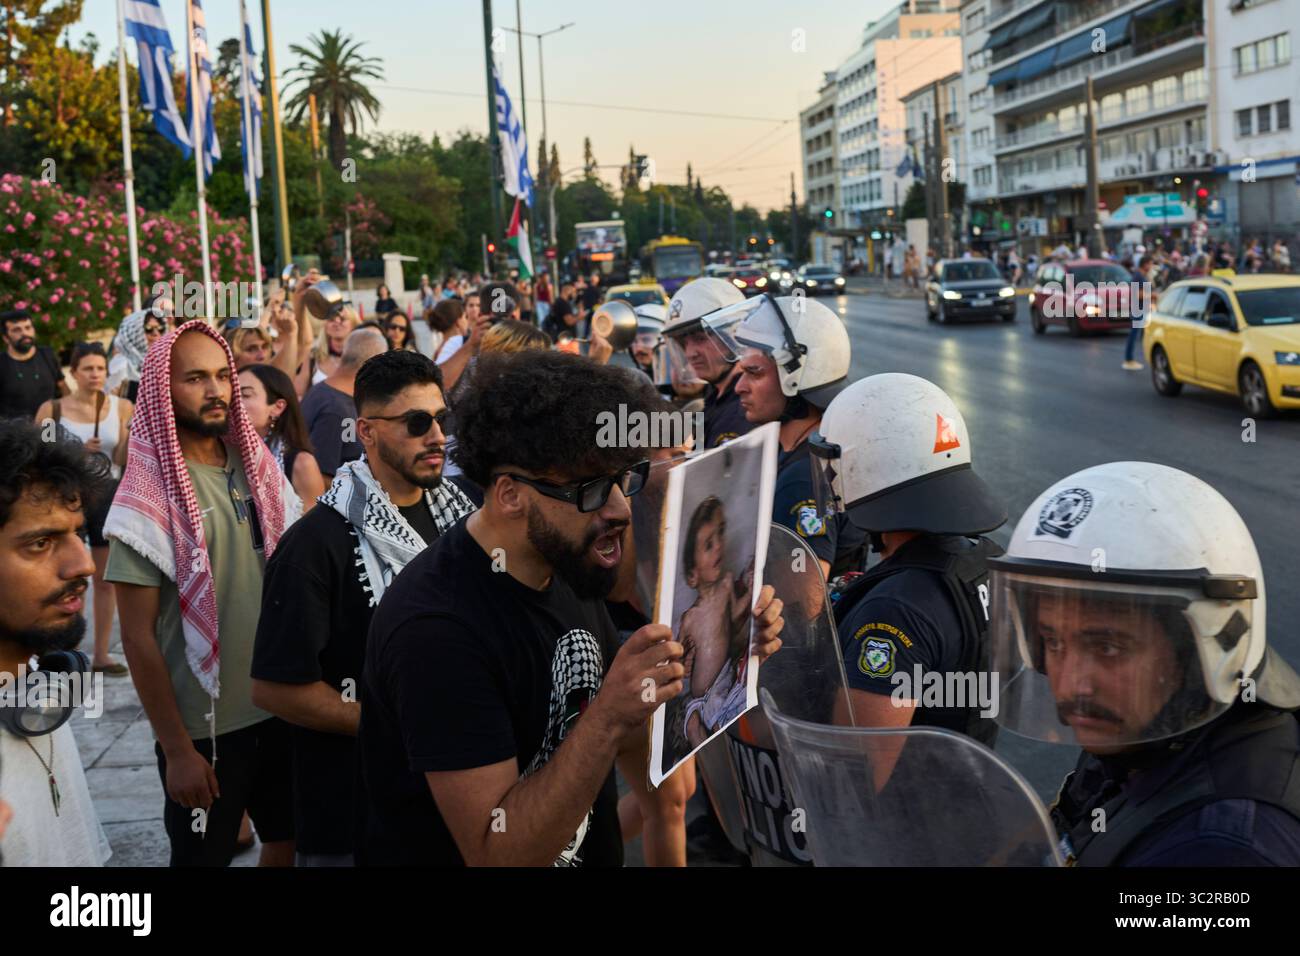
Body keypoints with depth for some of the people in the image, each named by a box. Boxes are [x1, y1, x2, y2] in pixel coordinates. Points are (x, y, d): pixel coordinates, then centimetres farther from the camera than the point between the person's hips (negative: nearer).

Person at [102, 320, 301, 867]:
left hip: (282, 709, 5)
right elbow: (137, 636, -13)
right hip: (204, 726, -5)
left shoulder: (258, 468, 3)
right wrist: (177, 749, -14)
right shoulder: (149, 497, -13)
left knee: (290, 840, 18)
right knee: (204, 856, 9)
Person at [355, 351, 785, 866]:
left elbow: (639, 761, 1)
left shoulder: (568, 566, -5)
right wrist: (607, 717, -37)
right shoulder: (437, 627, -29)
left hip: (589, 850, 7)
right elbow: (497, 855, -29)